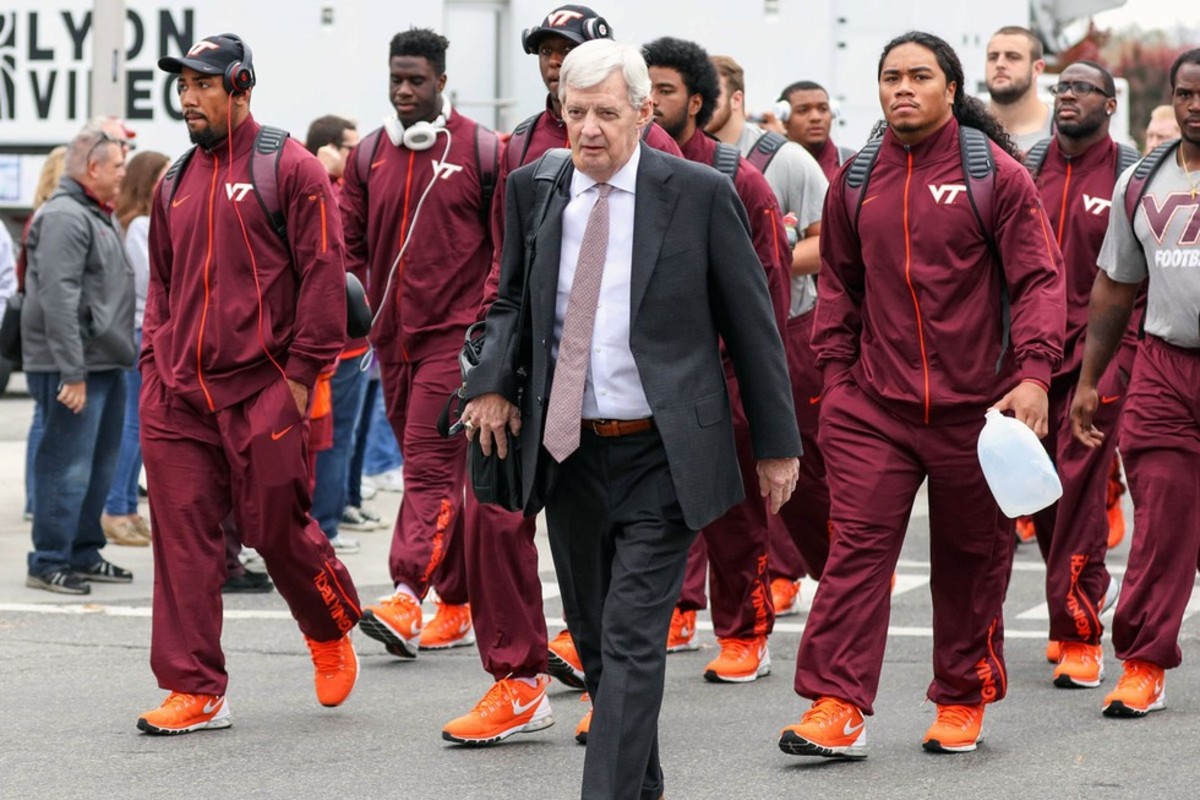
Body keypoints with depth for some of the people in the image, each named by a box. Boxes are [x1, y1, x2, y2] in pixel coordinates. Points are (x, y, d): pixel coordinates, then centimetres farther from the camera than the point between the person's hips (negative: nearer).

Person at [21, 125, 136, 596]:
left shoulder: (97, 216, 18)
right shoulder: (64, 217, -15)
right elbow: (58, 300, -22)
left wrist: (121, 355, 19)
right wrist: (72, 372, -24)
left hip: (105, 364, 10)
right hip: (74, 367, -10)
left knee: (98, 467, 15)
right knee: (68, 466, -7)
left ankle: (83, 554, 23)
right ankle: (49, 563, -2)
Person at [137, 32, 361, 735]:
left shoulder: (291, 169, -3)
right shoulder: (176, 183, 15)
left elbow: (323, 274, -7)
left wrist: (301, 372, -11)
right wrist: (154, 363, 13)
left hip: (261, 390, -5)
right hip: (177, 394, 6)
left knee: (277, 527, 0)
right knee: (184, 538, 1)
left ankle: (332, 633, 29)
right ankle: (196, 691, 5)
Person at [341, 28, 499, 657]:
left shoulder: (480, 150, -3)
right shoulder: (369, 155, 10)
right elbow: (350, 241, 12)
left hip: (456, 333, -6)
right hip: (393, 335, 6)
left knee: (432, 468, -14)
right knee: (437, 470, 12)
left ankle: (406, 599, -23)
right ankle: (458, 607, 19)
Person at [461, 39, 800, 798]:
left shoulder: (701, 194, -9)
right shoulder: (533, 188, 3)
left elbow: (753, 326, -2)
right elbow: (512, 300, 17)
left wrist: (777, 444, 0)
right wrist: (492, 381, -2)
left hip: (661, 458, -5)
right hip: (567, 451, 5)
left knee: (633, 642, -11)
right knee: (594, 638, 16)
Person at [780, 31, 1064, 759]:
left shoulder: (996, 175, -4)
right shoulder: (856, 181, 8)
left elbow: (1038, 279, -6)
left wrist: (1035, 372, -17)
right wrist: (836, 373, 11)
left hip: (974, 405, -2)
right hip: (876, 405, 2)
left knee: (972, 556, 8)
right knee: (859, 546, -7)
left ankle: (963, 701, 23)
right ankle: (838, 709, -9)